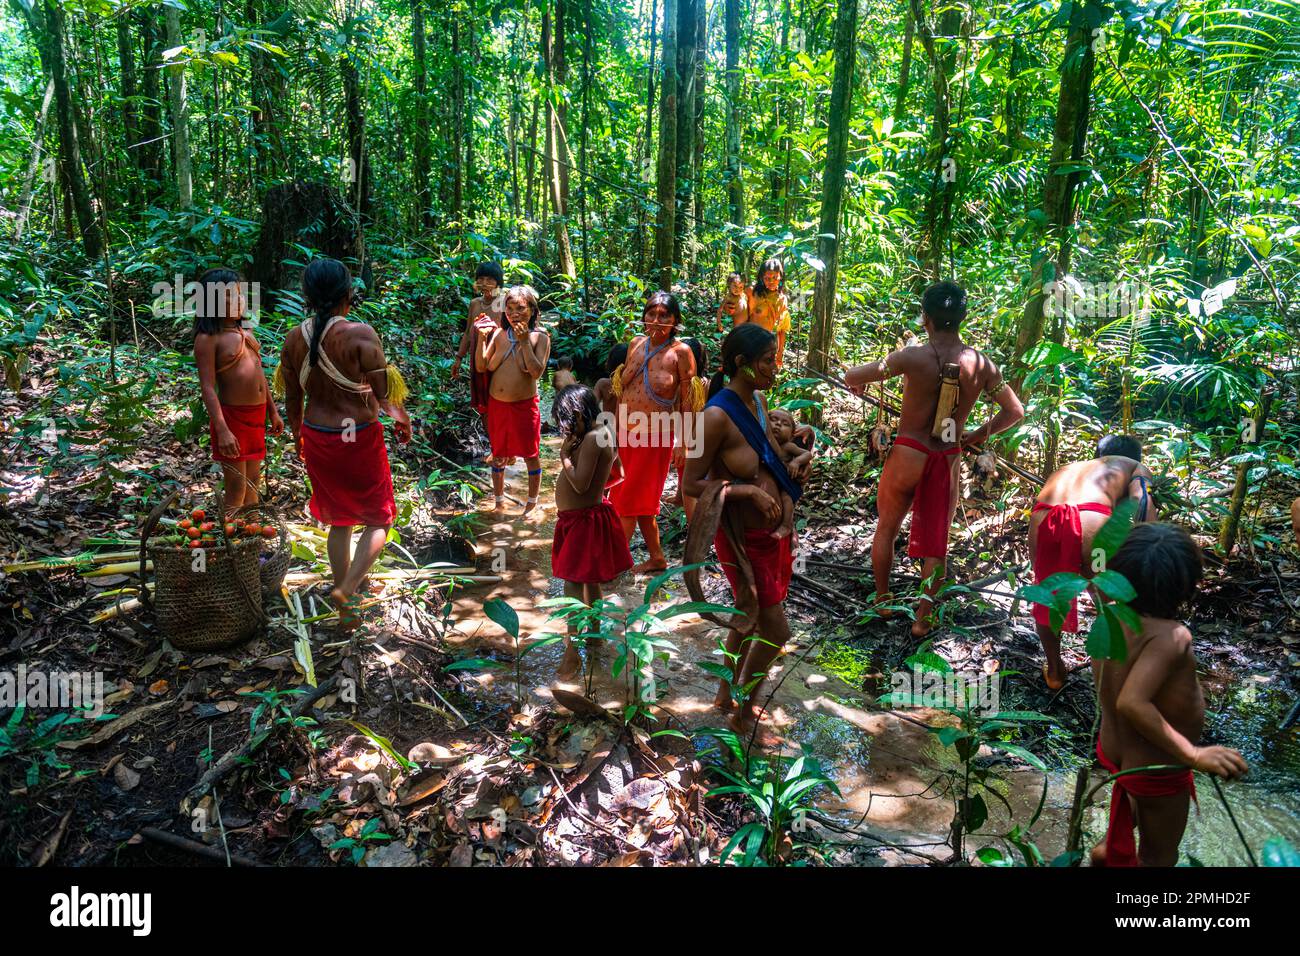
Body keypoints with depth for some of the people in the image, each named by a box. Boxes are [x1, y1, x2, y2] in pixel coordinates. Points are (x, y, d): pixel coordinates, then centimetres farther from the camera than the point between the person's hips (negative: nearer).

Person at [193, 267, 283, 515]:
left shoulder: (245, 332, 11)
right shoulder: (207, 339, -12)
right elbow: (207, 387, -17)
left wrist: (272, 411, 19)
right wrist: (222, 431, -25)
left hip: (257, 414, 8)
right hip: (232, 416, -7)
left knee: (253, 480, 17)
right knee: (236, 487, -2)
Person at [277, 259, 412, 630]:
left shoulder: (294, 338, -1)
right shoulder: (360, 334, -18)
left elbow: (292, 398, 7)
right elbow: (384, 393, -17)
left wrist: (298, 437, 22)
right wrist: (402, 420, 2)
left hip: (317, 439, 5)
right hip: (359, 439, -5)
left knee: (338, 521, 20)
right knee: (378, 520, 15)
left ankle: (346, 610, 30)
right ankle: (346, 589, -3)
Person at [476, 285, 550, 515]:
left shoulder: (540, 338, -7)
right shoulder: (499, 334, 1)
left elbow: (537, 372, -19)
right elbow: (482, 367, -1)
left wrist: (525, 341, -21)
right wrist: (482, 337, -11)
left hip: (524, 405, -3)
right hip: (497, 404, 3)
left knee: (531, 456, 7)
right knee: (498, 455, 15)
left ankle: (532, 504, 25)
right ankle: (499, 501, 32)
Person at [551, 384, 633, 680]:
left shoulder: (591, 438, -23)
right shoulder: (601, 432, 7)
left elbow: (580, 484, -26)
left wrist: (565, 456, -16)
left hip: (584, 521, -11)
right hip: (585, 517, 11)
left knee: (573, 586, -6)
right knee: (589, 583, 22)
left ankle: (572, 652, 0)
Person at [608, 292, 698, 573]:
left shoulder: (680, 351, -10)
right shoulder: (636, 344, 6)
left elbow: (688, 401, -9)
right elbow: (622, 390, 12)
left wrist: (684, 442, -10)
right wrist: (616, 429, 12)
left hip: (655, 436, -6)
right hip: (627, 433, 6)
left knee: (628, 500, -1)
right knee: (642, 501, 14)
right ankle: (657, 557, 28)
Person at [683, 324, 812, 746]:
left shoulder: (757, 401, 2)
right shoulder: (717, 415, -24)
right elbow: (692, 484, -20)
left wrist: (791, 470, -2)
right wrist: (750, 491, -25)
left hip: (772, 531, 8)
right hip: (743, 538, -8)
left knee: (749, 617, 23)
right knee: (776, 630, 1)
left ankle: (726, 693, 44)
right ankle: (743, 716, 22)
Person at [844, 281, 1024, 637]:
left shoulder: (913, 357, -16)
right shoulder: (982, 364, -4)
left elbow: (852, 377, -9)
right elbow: (1015, 411, 4)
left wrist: (859, 380, 14)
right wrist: (979, 434, 14)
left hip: (908, 455, -2)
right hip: (948, 460, 2)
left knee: (887, 528, 20)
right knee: (936, 541, 15)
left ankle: (882, 600, 31)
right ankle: (923, 615, 15)